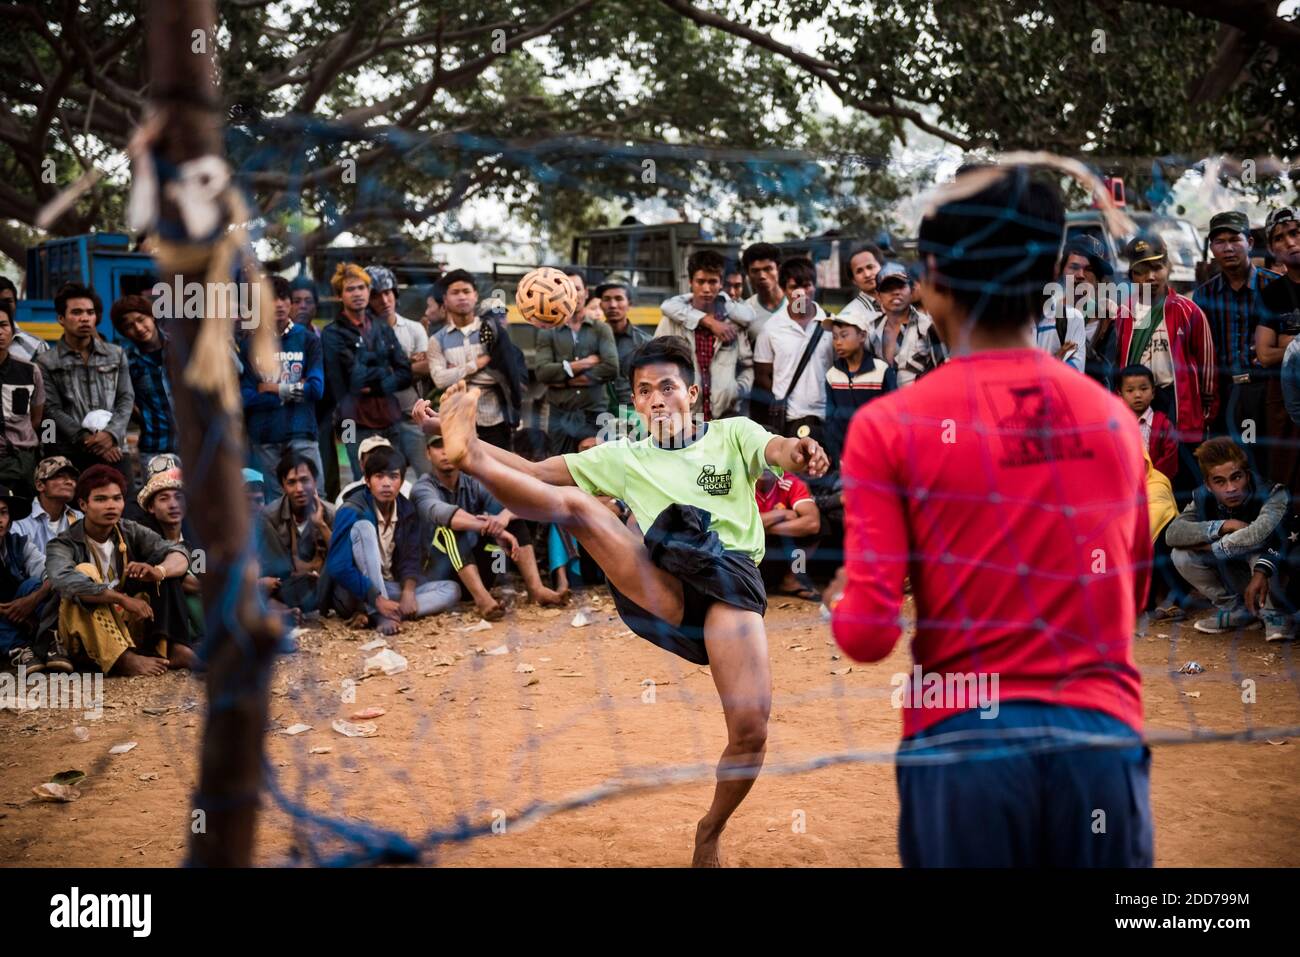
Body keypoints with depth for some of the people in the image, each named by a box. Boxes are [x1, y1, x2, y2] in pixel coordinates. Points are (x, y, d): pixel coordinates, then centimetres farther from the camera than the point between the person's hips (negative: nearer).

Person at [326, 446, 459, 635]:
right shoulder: (352, 511, -17)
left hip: (389, 589, 6)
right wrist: (377, 600, -31)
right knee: (363, 526, -26)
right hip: (356, 593, -6)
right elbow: (338, 568, -26)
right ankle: (380, 615, -34)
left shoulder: (407, 511, 1)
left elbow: (411, 559, -1)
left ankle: (369, 614, -26)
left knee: (451, 590, -11)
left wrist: (408, 592, -22)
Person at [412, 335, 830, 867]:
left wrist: (800, 453, -30)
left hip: (731, 578, -2)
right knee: (575, 502, -17)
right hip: (662, 593, 2)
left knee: (751, 729, -19)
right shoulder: (624, 457, 24)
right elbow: (535, 472, 19)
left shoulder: (733, 434, 19)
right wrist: (446, 429, 7)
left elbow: (778, 451, -3)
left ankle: (709, 833, 7)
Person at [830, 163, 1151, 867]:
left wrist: (836, 604, 12)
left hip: (962, 740, -2)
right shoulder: (1116, 419, 5)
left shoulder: (890, 426, -5)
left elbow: (867, 633, -9)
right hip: (1104, 737, 2)